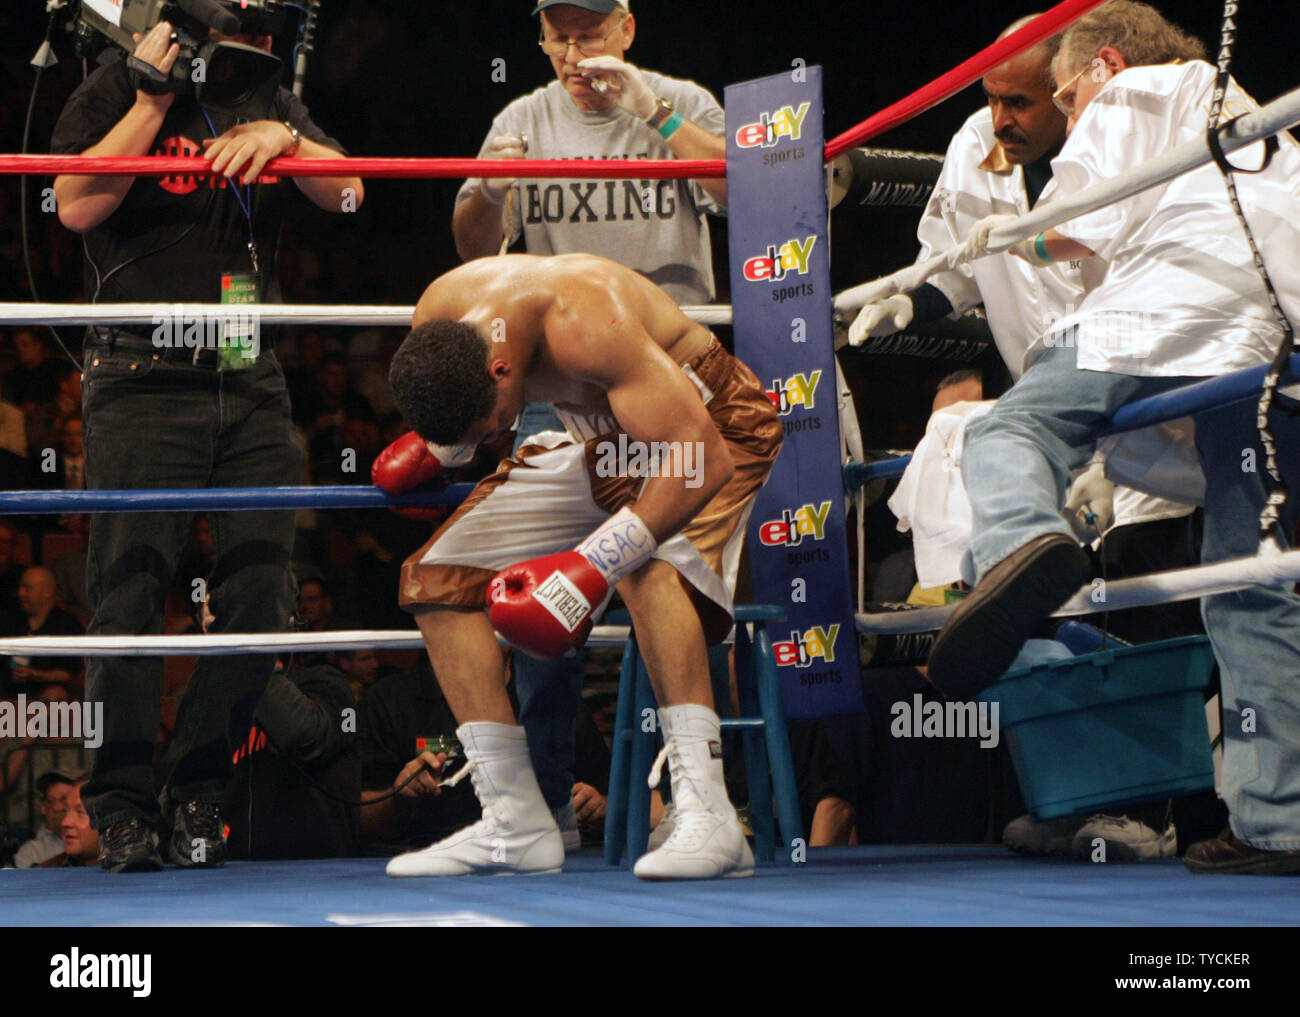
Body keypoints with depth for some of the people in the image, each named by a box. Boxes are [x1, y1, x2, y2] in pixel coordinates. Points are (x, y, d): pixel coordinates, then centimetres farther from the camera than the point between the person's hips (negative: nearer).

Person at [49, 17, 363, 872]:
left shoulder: (273, 105, 15)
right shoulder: (113, 97, 2)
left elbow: (344, 194, 2)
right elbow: (78, 205, -13)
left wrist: (282, 138, -17)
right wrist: (154, 98, -13)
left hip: (250, 384, 5)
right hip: (144, 379, -4)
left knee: (260, 594, -3)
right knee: (131, 593, -9)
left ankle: (199, 795, 8)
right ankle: (122, 808, -4)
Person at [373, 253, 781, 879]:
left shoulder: (585, 324, -39)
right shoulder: (435, 321, -16)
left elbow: (706, 458, -41)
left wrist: (591, 568, -42)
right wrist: (434, 451, 3)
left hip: (710, 425, -8)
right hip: (599, 443, 8)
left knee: (647, 563, -38)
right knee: (433, 579, -2)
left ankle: (707, 816, -39)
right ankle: (514, 825, -1)